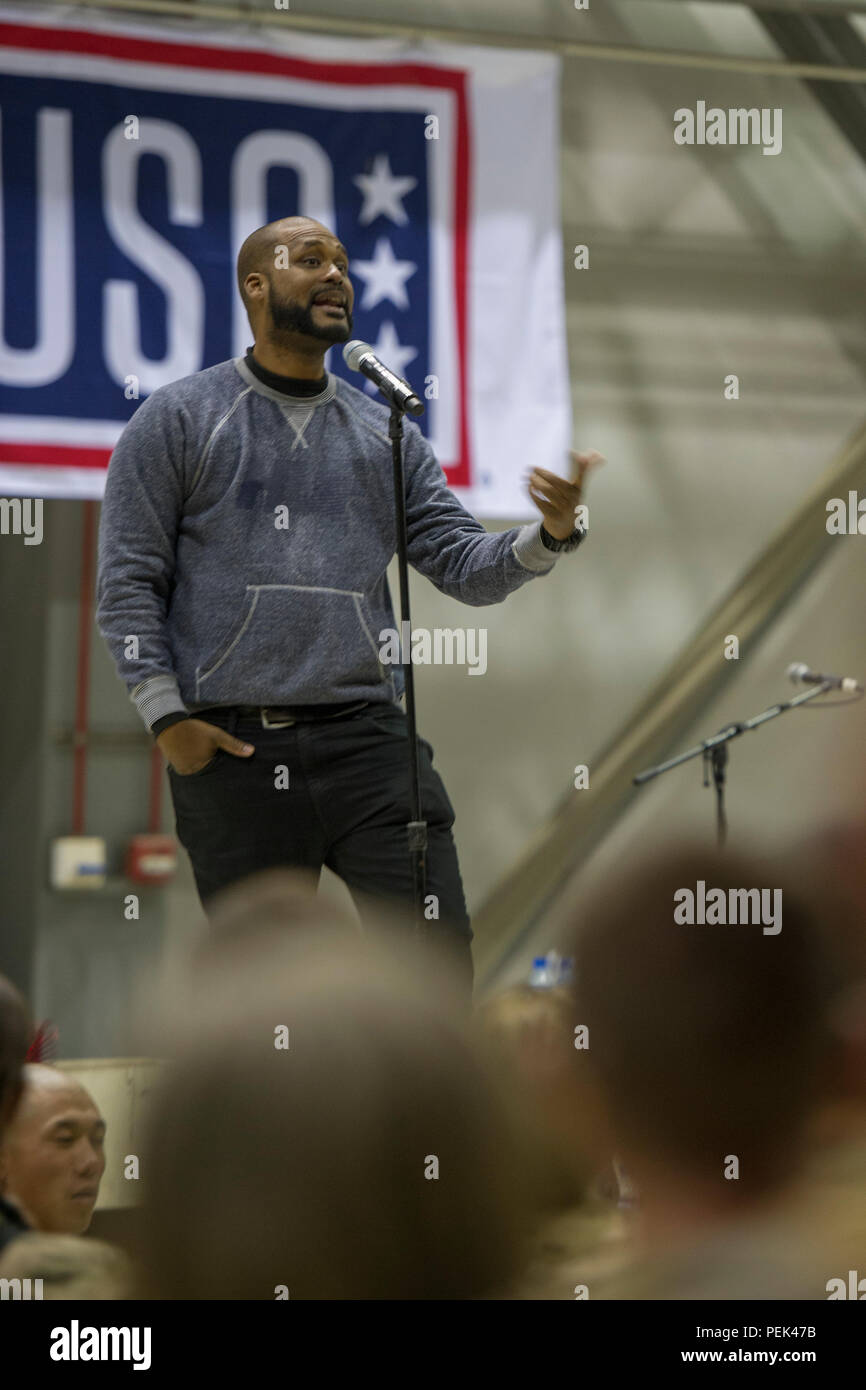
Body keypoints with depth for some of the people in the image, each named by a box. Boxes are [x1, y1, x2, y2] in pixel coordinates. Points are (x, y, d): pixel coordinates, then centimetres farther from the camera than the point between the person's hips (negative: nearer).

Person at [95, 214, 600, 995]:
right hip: (232, 749, -3)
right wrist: (167, 717, -8)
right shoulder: (178, 420, 5)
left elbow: (466, 566, 8)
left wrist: (550, 535, -12)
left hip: (367, 735, 3)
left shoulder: (387, 435, 16)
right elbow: (128, 581, 1)